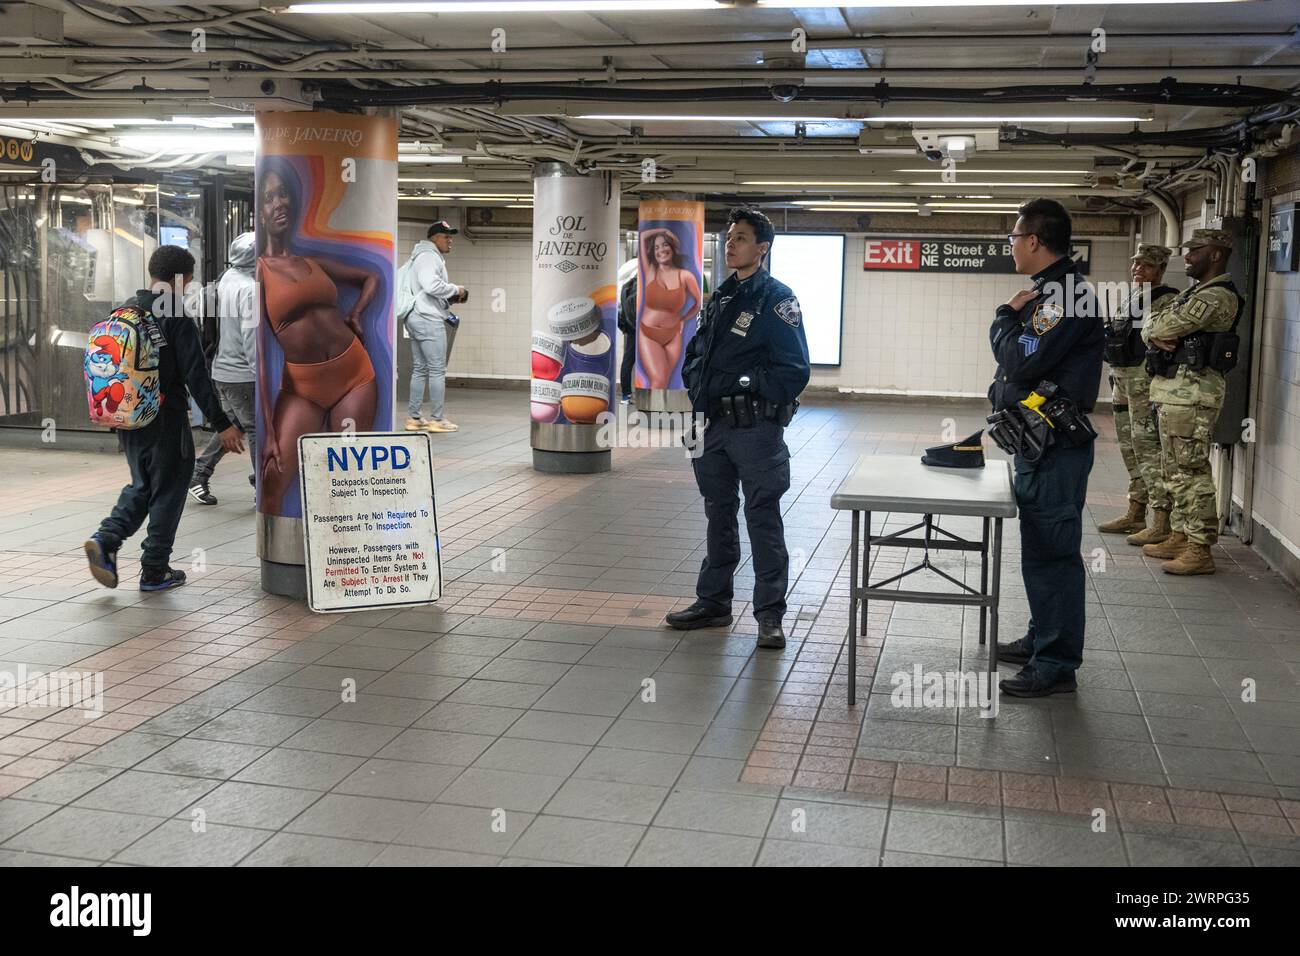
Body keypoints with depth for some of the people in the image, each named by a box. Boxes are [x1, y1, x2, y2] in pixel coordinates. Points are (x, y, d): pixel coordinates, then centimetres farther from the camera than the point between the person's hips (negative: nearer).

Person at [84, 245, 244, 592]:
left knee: (142, 485, 22)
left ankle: (106, 539, 1)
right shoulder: (176, 318, -14)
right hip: (166, 420, -7)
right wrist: (221, 423, -15)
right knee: (167, 491, 6)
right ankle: (154, 570, 11)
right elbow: (195, 375, -17)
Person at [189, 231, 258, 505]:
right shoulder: (250, 289, -19)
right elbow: (251, 336, -22)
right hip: (242, 374, -9)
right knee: (257, 428, 1)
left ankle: (198, 473, 18)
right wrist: (262, 374, -19)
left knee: (231, 424, 19)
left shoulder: (227, 278, 8)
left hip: (221, 368, 9)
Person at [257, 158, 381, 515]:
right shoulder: (260, 270, -4)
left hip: (355, 373, 4)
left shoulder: (313, 262, 9)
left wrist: (356, 314, 7)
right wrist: (269, 432, -15)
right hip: (301, 386, -4)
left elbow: (371, 277, 28)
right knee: (270, 491, -10)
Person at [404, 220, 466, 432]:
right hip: (429, 320, -11)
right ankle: (437, 419, -6)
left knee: (420, 369, 11)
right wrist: (456, 290, -12)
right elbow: (432, 285, -25)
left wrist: (450, 298, 9)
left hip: (417, 319, 11)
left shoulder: (428, 256, 23)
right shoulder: (429, 256, -10)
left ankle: (415, 417, 13)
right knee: (437, 370, -7)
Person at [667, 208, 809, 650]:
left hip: (755, 430, -8)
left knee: (762, 520, -1)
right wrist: (694, 387, 6)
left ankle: (770, 616, 7)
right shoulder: (719, 299, 14)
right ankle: (713, 603, 27)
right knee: (719, 517, 16)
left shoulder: (777, 299, -8)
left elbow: (794, 370, -14)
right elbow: (695, 352, 23)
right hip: (714, 427, 8)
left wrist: (746, 387, -18)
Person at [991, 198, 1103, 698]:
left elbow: (1023, 362, -22)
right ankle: (1043, 639, 31)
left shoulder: (1067, 293, -17)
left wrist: (1006, 318, -7)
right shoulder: (1050, 290, 15)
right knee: (1041, 548, 19)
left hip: (1055, 448, -10)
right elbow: (1019, 361, 21)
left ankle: (1056, 665, 1)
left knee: (1052, 552, -6)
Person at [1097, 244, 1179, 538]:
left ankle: (1162, 523, -9)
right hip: (1123, 382, 9)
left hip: (1148, 384, -9)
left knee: (1149, 447, -11)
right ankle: (1135, 516, 25)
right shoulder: (1129, 301, 18)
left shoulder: (1166, 300, -9)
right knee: (1130, 447, 14)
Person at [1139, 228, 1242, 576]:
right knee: (1176, 470, 15)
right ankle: (1180, 537, 24)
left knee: (1191, 471, -9)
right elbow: (1149, 328, 15)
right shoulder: (1194, 293, 19)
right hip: (1171, 390, 10)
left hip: (1192, 393, -10)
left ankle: (1200, 550, -7)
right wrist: (1158, 336, -8)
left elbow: (1169, 326, -20)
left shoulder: (1218, 296, -14)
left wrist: (1156, 329, 3)